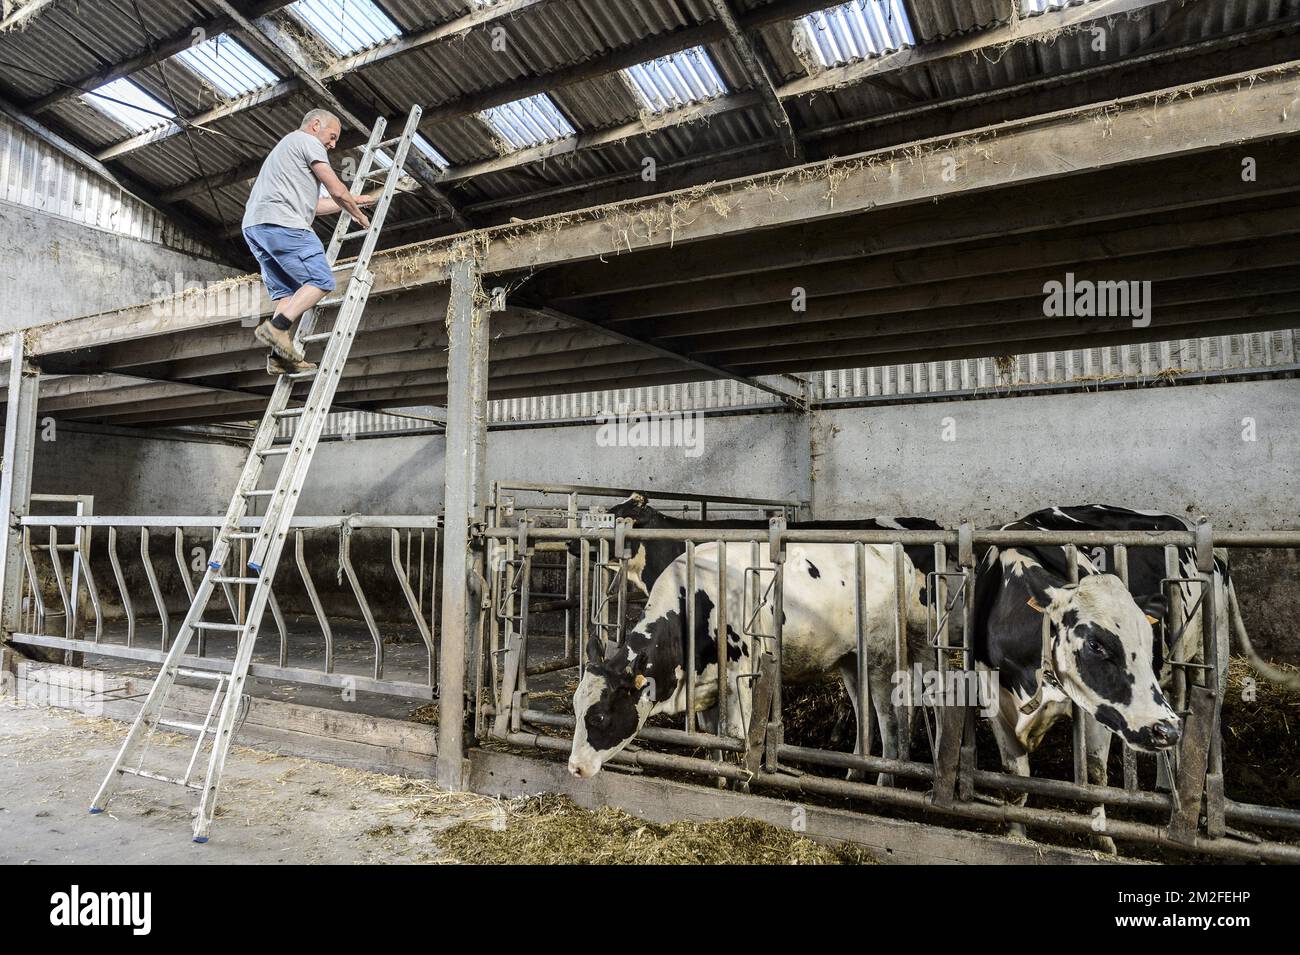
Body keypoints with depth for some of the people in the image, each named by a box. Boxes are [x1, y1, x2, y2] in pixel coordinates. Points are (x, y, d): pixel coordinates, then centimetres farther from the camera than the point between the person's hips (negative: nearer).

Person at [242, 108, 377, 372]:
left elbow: (311, 204, 37)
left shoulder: (286, 146, 37)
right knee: (321, 281, -10)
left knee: (286, 292, 6)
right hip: (281, 223, -10)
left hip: (253, 226, 10)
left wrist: (352, 201, 42)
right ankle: (276, 327, -24)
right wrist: (359, 216, 19)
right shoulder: (308, 141, 7)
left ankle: (280, 356, -6)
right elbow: (337, 191, 2)